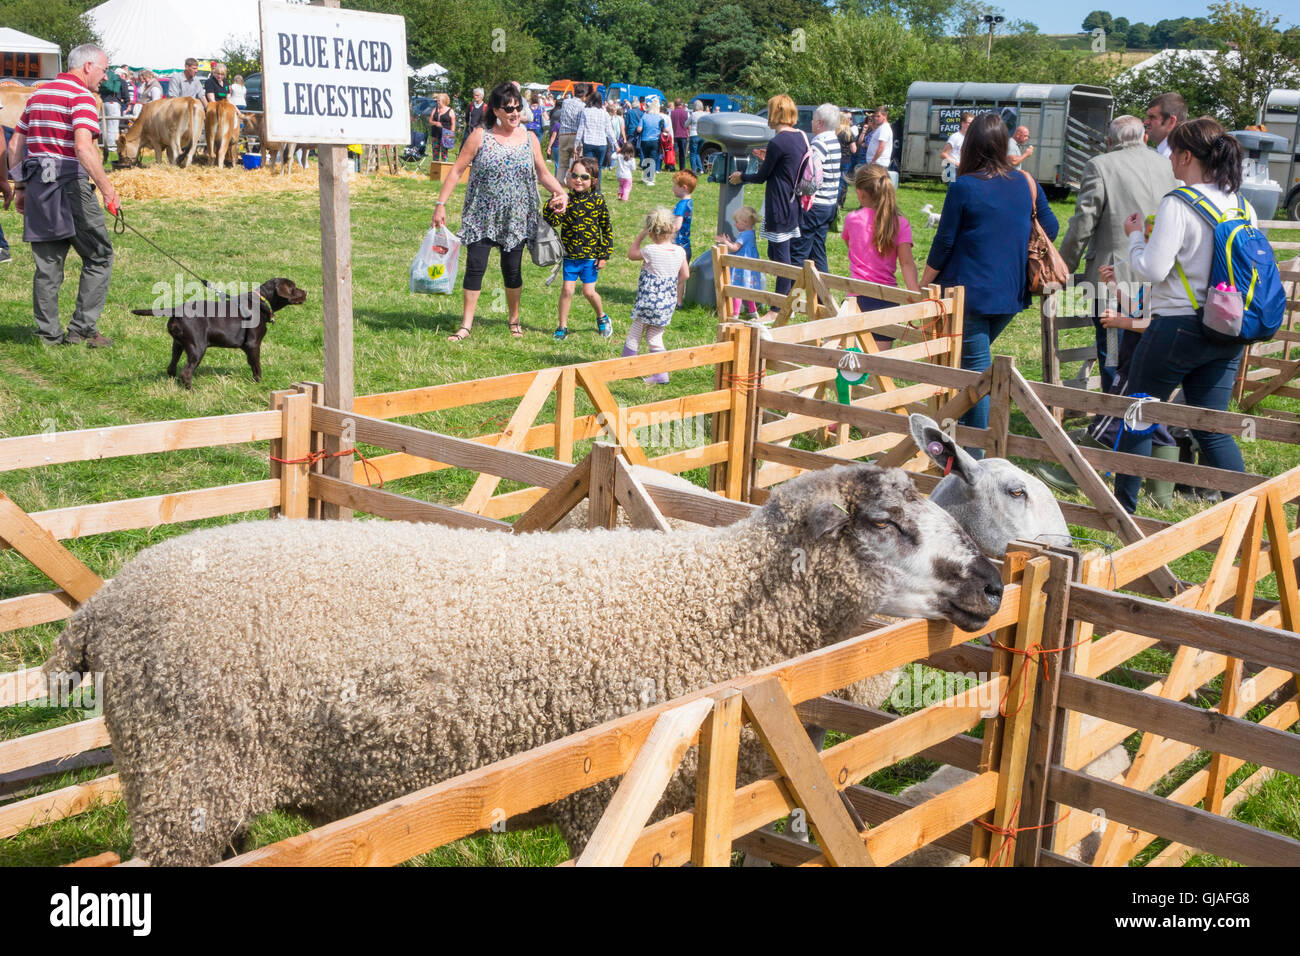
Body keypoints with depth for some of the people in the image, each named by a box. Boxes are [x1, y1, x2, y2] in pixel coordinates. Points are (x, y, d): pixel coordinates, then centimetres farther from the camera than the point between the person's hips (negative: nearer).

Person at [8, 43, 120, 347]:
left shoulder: (38, 94, 17)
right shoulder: (81, 97, -9)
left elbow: (14, 145, 17)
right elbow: (83, 147, -24)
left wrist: (21, 187, 21)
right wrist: (106, 188, -24)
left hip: (37, 185, 8)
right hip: (70, 185, -8)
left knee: (47, 263, 11)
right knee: (99, 256, 4)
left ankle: (49, 333, 12)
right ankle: (82, 328, 2)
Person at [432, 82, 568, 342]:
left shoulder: (529, 138, 3)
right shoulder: (480, 136, -5)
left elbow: (543, 173, 10)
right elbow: (457, 170, -4)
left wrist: (560, 192, -9)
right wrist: (441, 204, -9)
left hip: (516, 218, 2)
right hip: (482, 216, -2)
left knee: (512, 270, 9)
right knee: (475, 267, -5)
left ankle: (514, 320, 27)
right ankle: (466, 325, 2)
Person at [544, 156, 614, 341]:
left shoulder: (597, 200, -5)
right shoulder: (566, 199, -4)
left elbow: (607, 229, 2)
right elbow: (551, 222, -10)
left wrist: (604, 254, 0)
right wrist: (553, 207, -28)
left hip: (591, 256, -1)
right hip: (570, 255, 1)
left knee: (589, 291, 1)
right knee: (567, 289, -1)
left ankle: (602, 317, 29)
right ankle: (562, 327, 12)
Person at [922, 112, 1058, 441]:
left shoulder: (964, 187, -12)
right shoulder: (1026, 183, 3)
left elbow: (943, 244, -8)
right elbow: (1050, 228, 14)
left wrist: (923, 285, 4)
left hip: (970, 294, -6)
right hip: (1012, 293, 6)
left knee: (975, 367, 0)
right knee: (974, 360, 21)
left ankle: (976, 449, 4)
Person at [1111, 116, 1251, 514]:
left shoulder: (1177, 205, -16)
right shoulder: (1242, 205, 6)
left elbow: (1152, 269, -18)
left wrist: (1135, 235, -1)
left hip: (1177, 328, -6)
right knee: (1212, 428, 11)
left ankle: (1123, 508, 19)